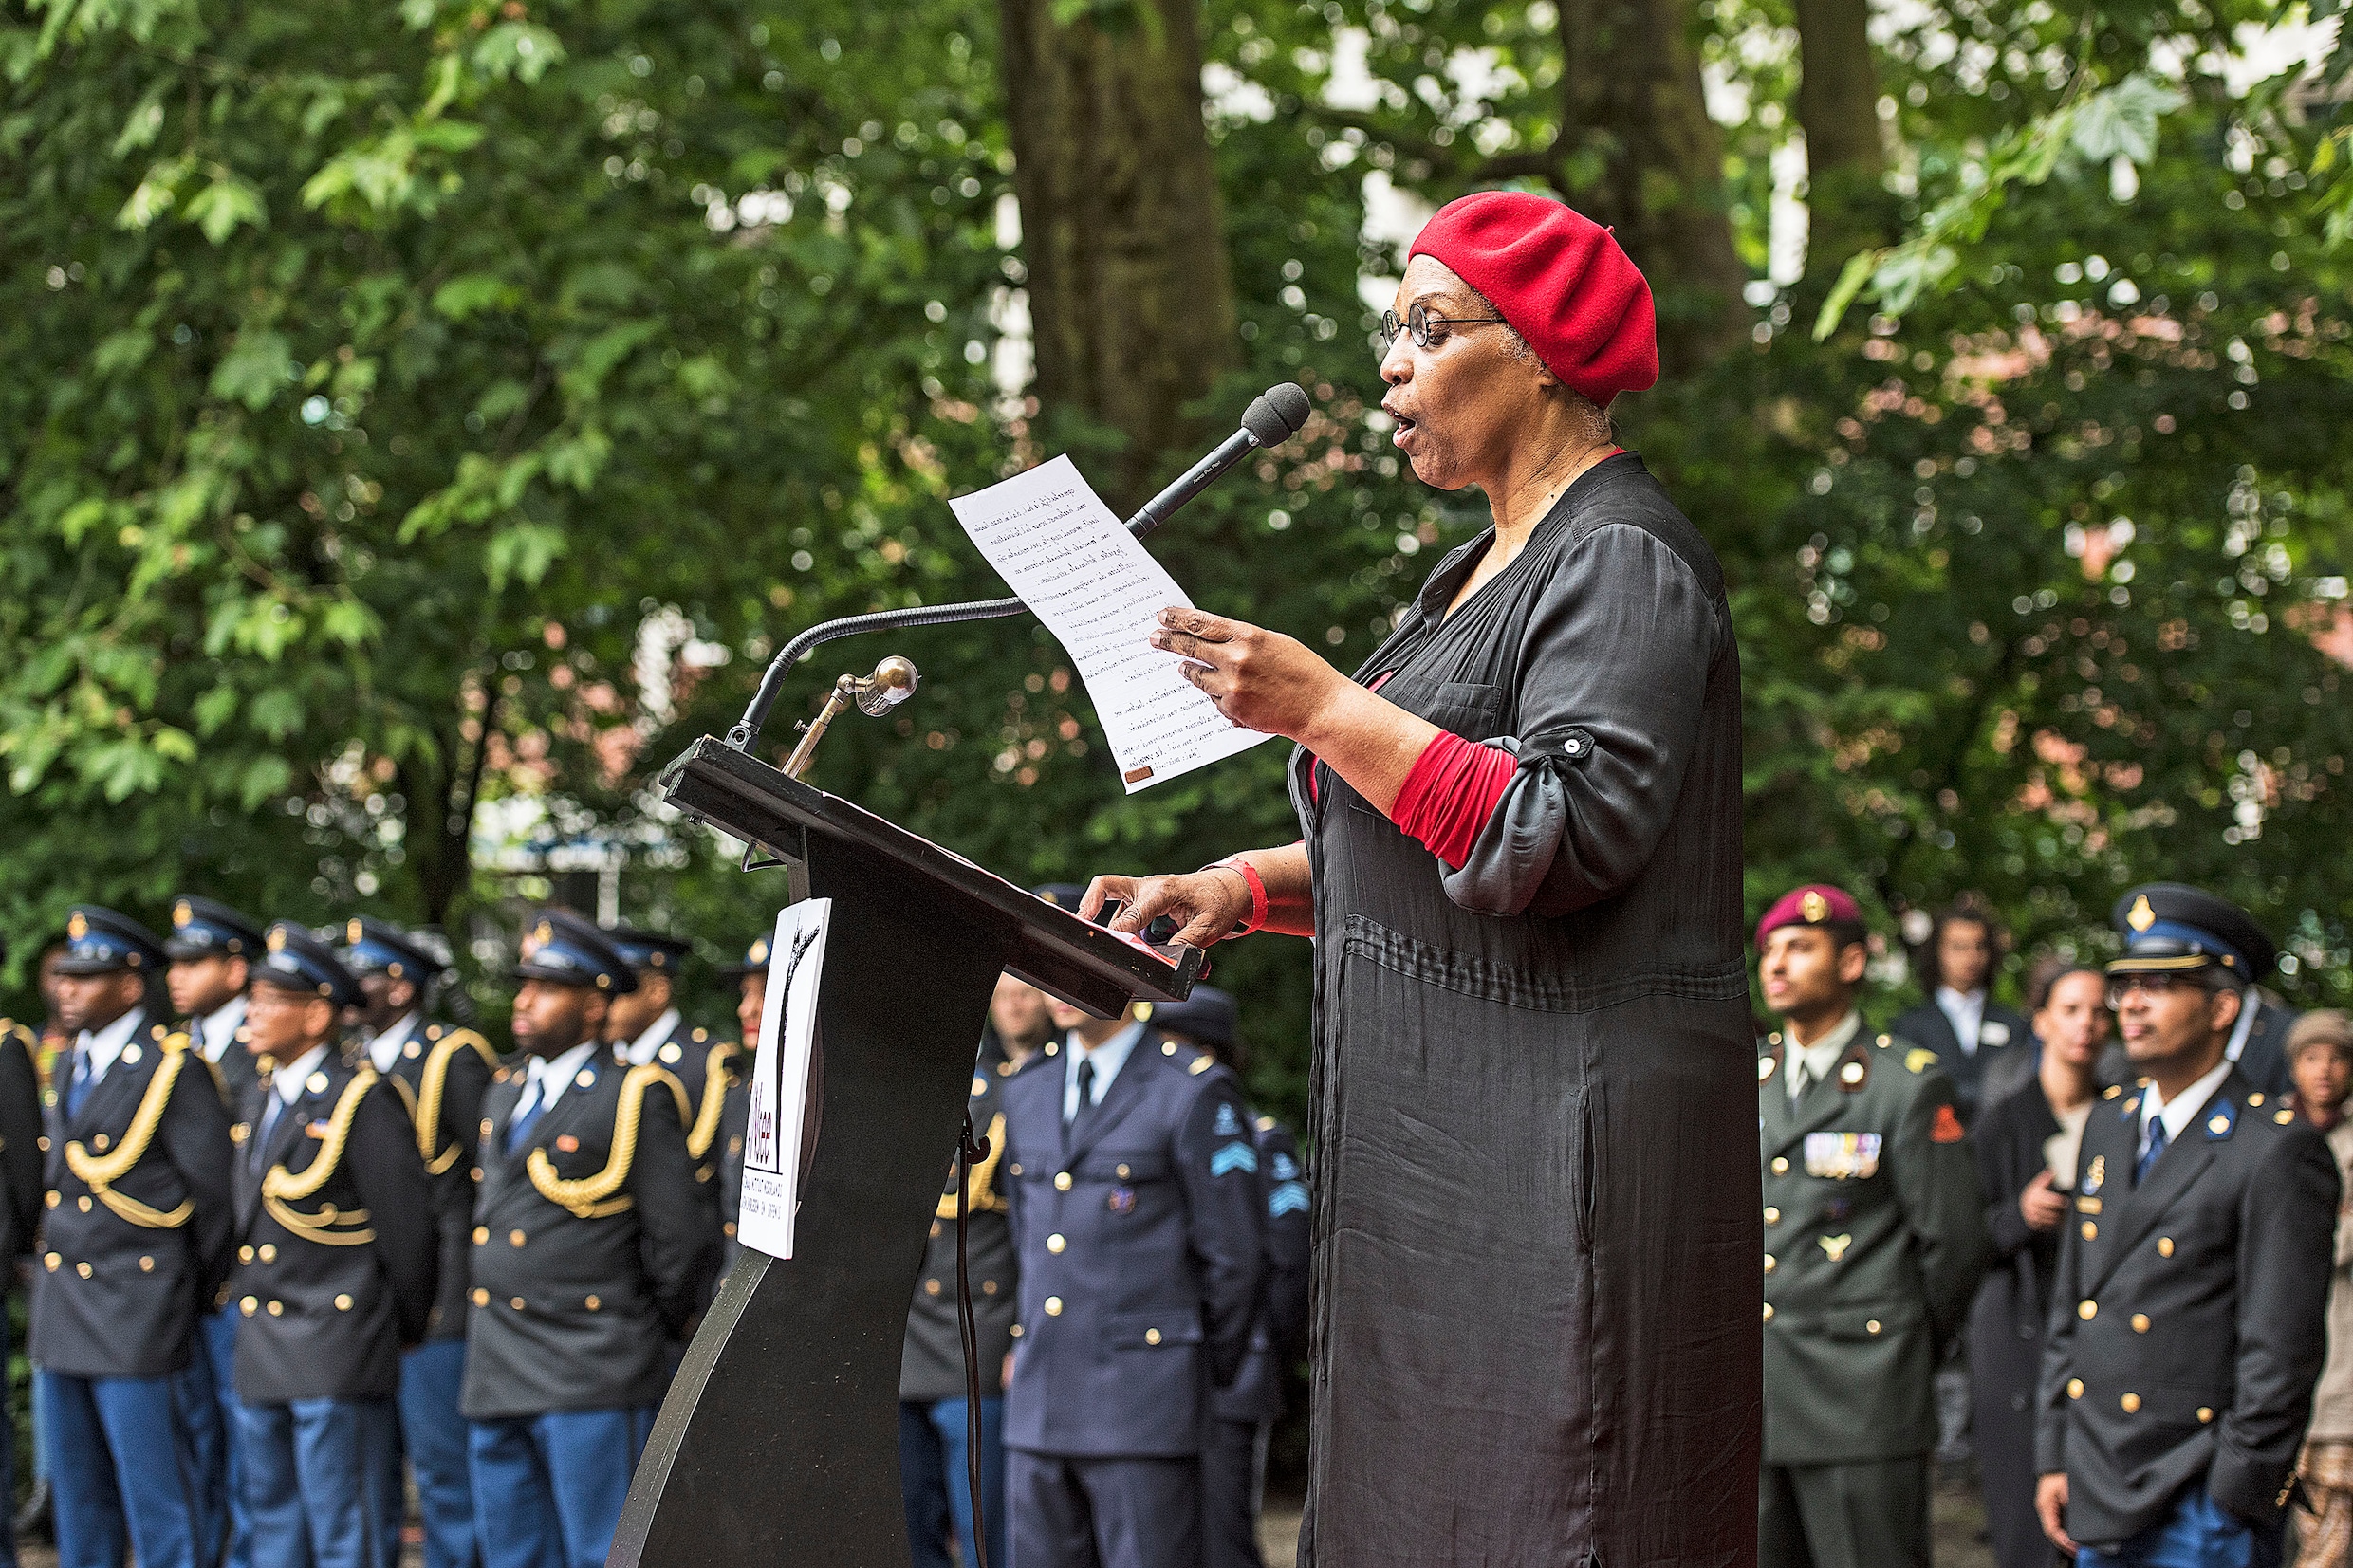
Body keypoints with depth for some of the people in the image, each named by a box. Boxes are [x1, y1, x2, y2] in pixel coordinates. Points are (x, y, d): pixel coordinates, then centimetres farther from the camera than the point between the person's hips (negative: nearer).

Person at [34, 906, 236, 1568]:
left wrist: (196, 1295, -1)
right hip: (63, 1320, 8)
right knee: (78, 1502, 14)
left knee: (160, 1506, -3)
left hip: (139, 1317, -8)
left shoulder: (174, 1069, -11)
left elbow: (214, 1192, -9)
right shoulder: (71, 1063, 13)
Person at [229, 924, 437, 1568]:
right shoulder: (257, 1100, 14)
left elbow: (407, 1226, -10)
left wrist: (402, 1329, -2)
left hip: (338, 1356, -9)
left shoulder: (364, 1100, -12)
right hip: (262, 1358, 9)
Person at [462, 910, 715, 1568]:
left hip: (593, 1384, -7)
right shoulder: (505, 1093, 16)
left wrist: (665, 1327, 4)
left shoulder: (636, 1097, -8)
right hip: (496, 1379, 8)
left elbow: (676, 1240, -8)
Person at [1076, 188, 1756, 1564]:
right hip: (1448, 1132, 10)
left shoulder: (1621, 563, -11)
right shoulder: (1497, 568, 20)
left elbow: (1564, 835, -22)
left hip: (1565, 1128, -10)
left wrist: (1327, 710, -21)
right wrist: (1246, 887, 10)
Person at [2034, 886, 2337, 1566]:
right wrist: (2053, 1457, 13)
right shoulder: (2109, 1126, 13)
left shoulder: (2279, 1148, -11)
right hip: (2097, 1491, 7)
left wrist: (2231, 1505, -13)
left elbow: (2281, 1351, -13)